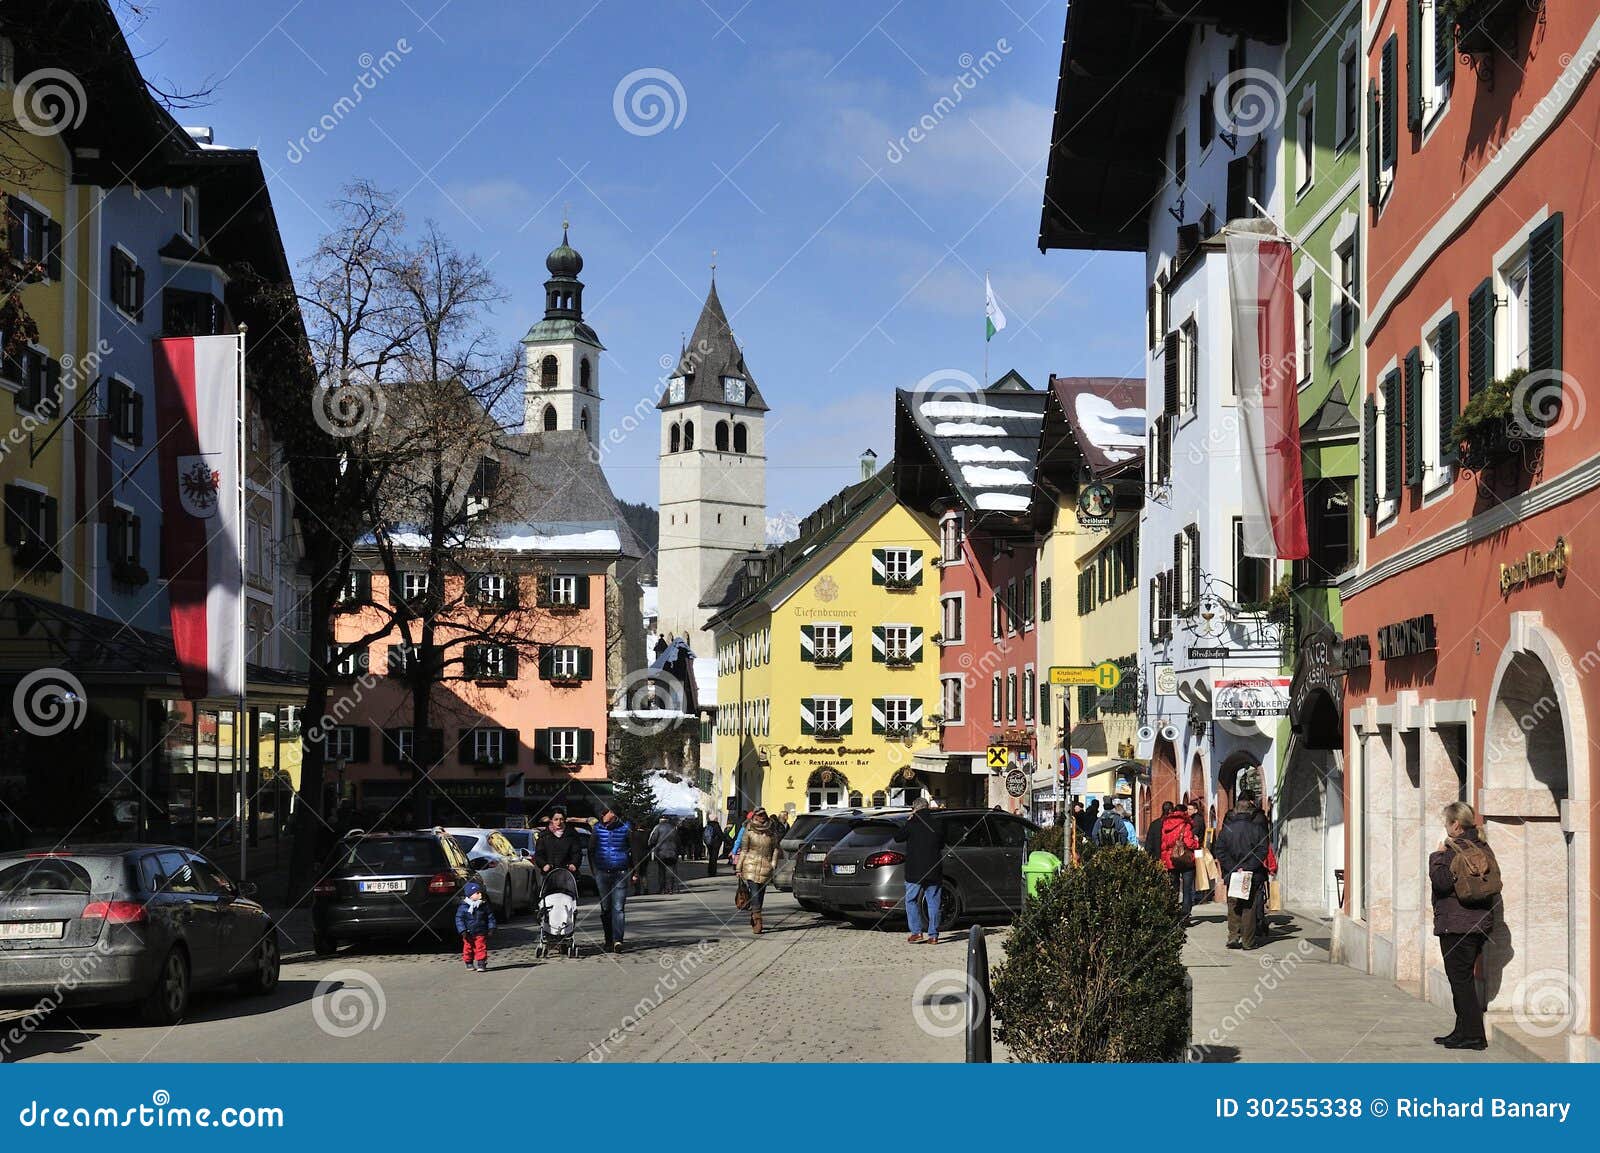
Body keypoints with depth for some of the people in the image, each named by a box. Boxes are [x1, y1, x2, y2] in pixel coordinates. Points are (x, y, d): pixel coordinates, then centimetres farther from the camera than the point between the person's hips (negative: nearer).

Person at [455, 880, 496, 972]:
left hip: (481, 933, 1)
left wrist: (491, 928, 0)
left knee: (481, 948, -5)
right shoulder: (464, 907, -7)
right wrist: (463, 931, -14)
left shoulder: (484, 905, 1)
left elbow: (490, 917, 8)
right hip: (468, 934, -1)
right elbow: (459, 919, -6)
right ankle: (469, 963, 25)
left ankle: (481, 964, -1)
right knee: (468, 949, 8)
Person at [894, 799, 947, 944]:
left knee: (911, 901, 7)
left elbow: (897, 837, 2)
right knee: (933, 903, 7)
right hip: (934, 872, 3)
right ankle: (933, 935, 5)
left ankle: (917, 932, -1)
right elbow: (942, 845, 15)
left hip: (914, 872, -3)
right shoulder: (937, 826, 3)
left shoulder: (911, 825, -10)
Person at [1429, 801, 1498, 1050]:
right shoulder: (1483, 849, 13)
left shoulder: (1454, 850, -14)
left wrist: (1437, 856, -10)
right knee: (1464, 978, 16)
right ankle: (1463, 1031, 21)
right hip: (1480, 924, 9)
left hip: (1456, 925, -9)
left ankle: (1473, 1034, -6)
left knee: (1460, 978, -5)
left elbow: (1441, 882, -23)